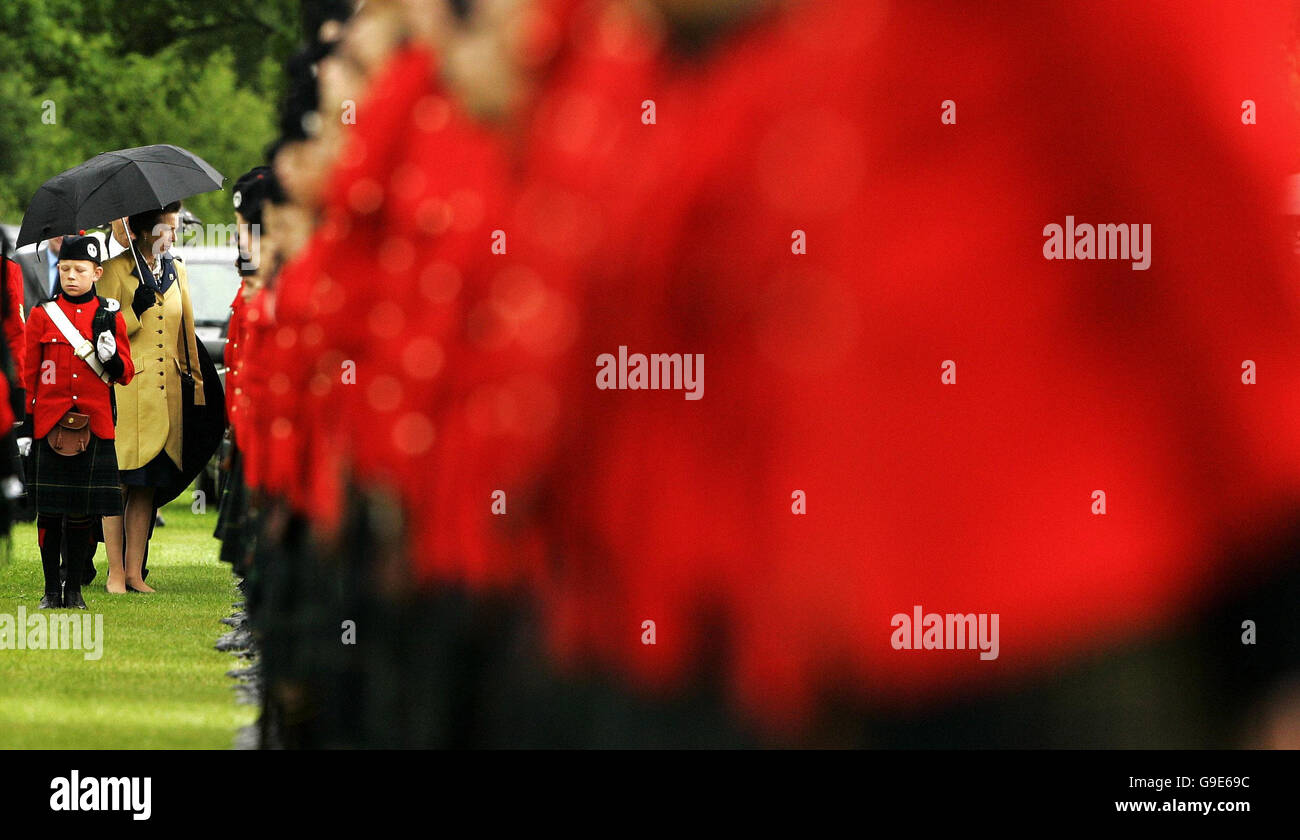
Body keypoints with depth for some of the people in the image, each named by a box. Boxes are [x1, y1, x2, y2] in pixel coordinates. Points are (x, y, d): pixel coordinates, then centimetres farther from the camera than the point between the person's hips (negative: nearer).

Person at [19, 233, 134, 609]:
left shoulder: (110, 317, 6)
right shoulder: (42, 316, 4)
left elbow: (125, 374, 9)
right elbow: (29, 374, 7)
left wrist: (111, 355, -13)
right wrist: (25, 426, 3)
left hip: (94, 427, 0)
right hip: (50, 424, 0)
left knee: (84, 510, 3)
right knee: (49, 510, 0)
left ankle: (75, 589, 11)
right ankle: (52, 589, 8)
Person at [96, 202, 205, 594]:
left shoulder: (177, 271, 13)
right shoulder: (116, 269, -3)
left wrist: (196, 381, 15)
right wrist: (135, 310, -20)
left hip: (166, 391, 5)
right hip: (126, 387, -5)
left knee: (147, 486, 6)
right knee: (120, 483, -3)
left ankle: (135, 572, 9)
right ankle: (116, 572, 2)